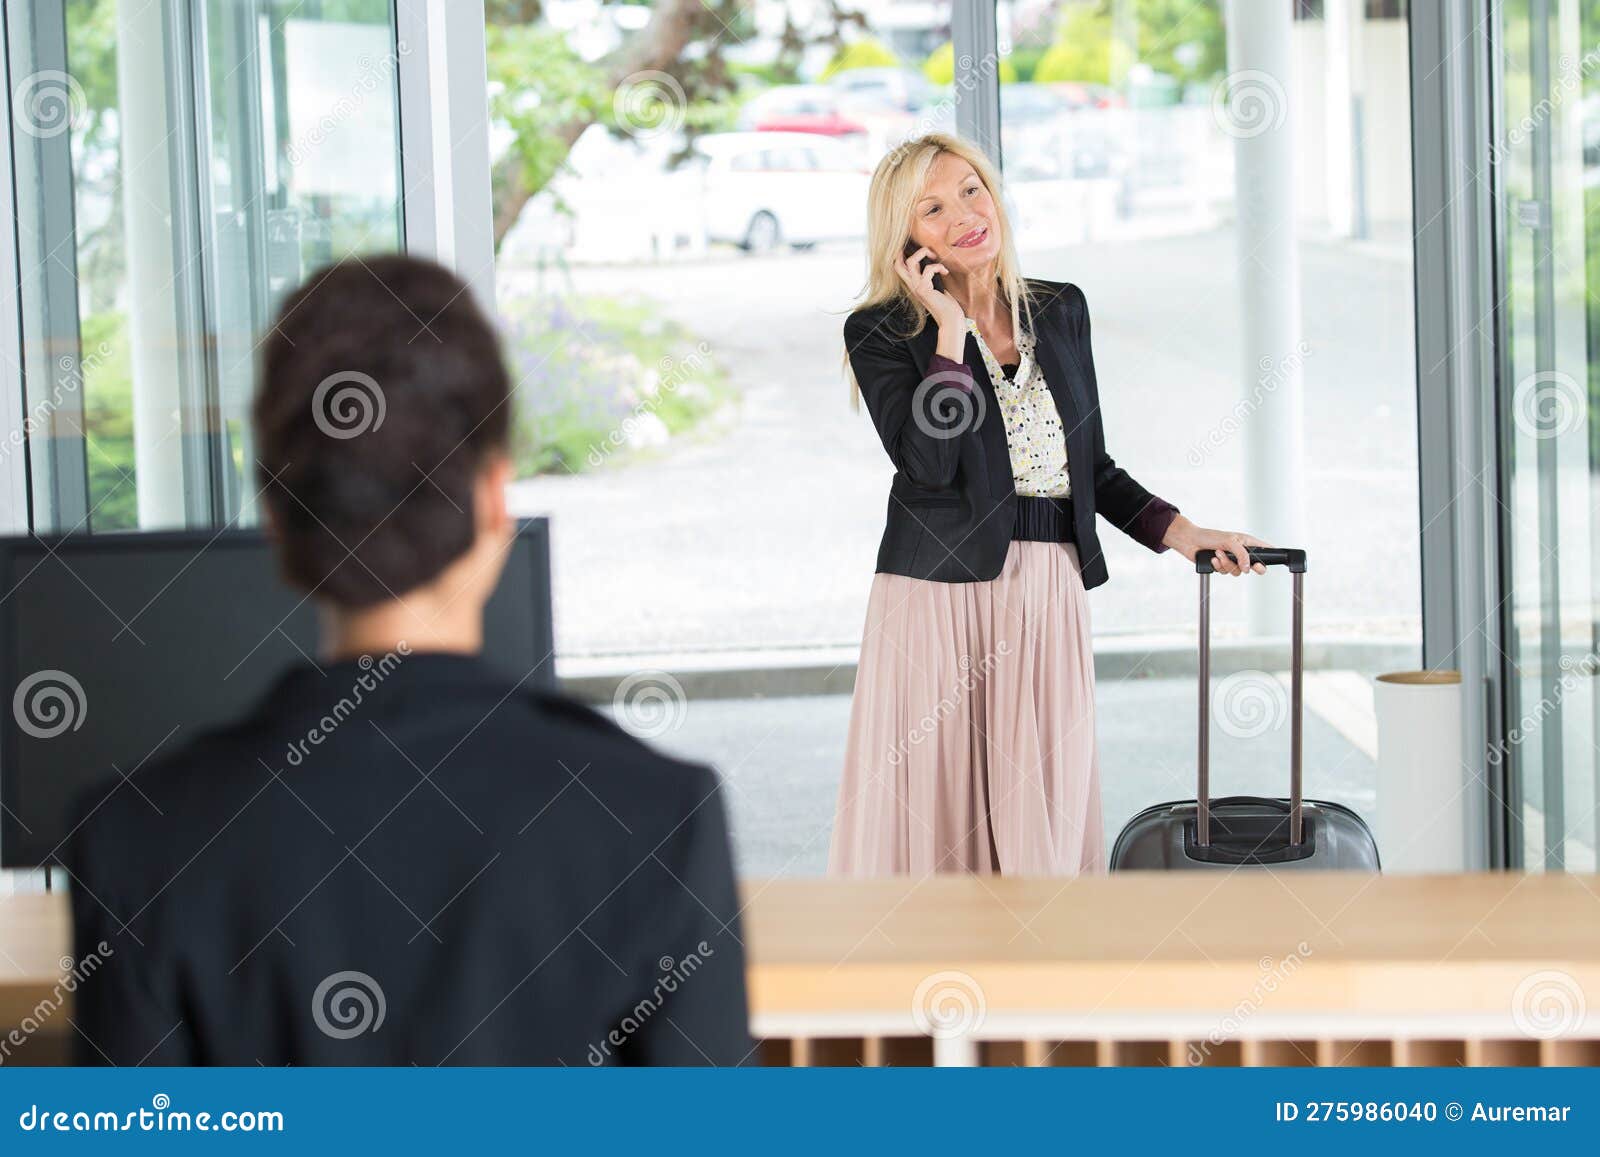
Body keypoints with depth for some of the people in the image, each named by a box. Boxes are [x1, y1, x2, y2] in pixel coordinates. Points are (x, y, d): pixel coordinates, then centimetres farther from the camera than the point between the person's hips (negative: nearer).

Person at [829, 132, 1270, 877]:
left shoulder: (1060, 312, 13)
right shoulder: (882, 333, -1)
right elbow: (927, 460, -16)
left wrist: (1177, 530, 8)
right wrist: (949, 331, -12)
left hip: (1050, 598, 4)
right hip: (942, 592, -4)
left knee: (1043, 810, 1)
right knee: (935, 808, -4)